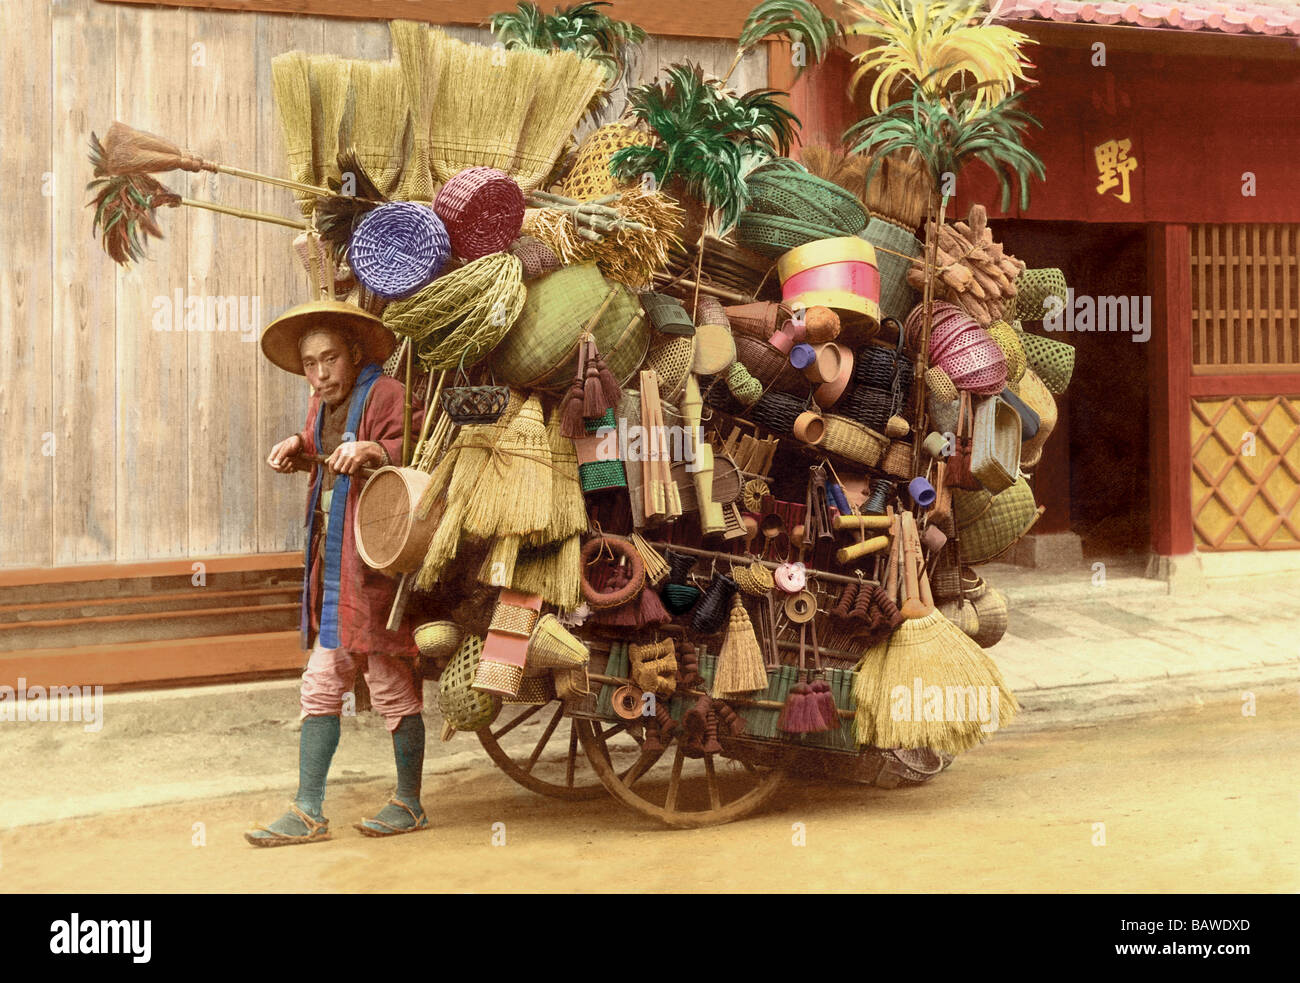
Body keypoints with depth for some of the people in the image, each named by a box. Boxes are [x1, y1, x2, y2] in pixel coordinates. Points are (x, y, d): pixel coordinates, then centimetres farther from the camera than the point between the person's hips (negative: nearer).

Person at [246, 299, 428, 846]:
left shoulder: (386, 395, -9)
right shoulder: (321, 406, 16)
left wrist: (373, 450, -36)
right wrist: (298, 448, 14)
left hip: (375, 566, -8)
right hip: (331, 569, 8)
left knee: (390, 686, 1)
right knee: (320, 687, 9)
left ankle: (409, 804, 17)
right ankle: (307, 813, 16)